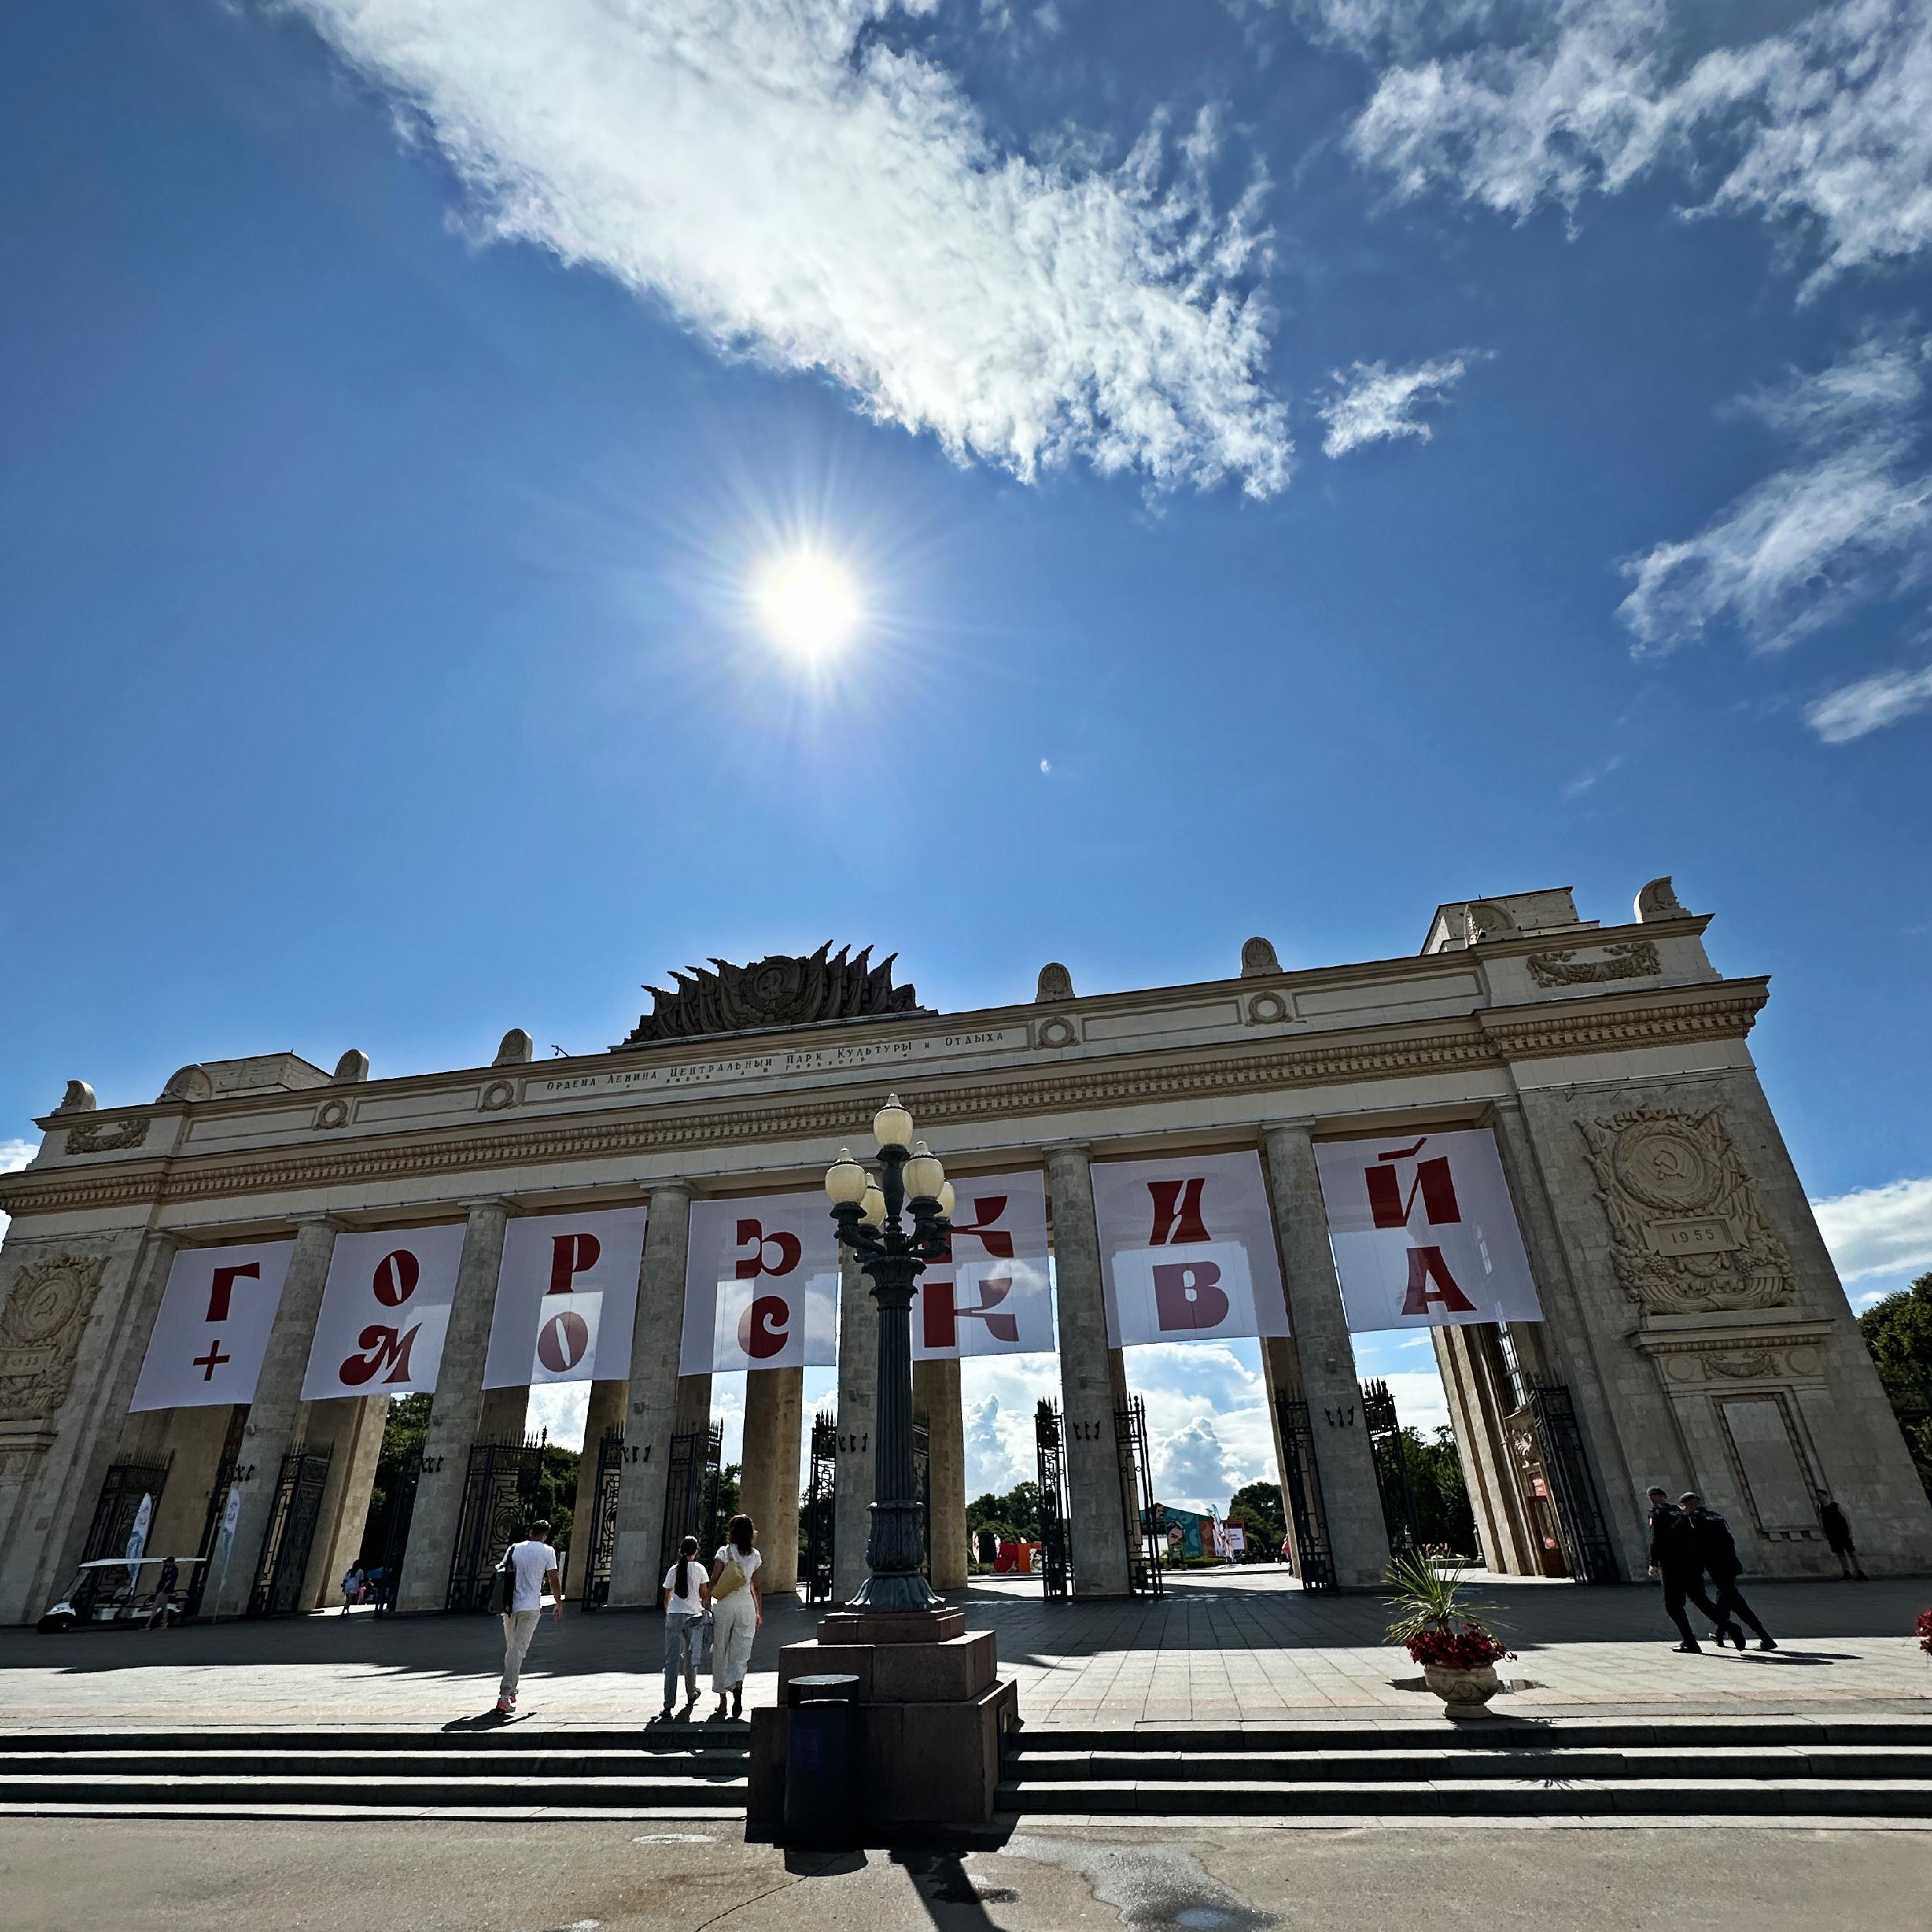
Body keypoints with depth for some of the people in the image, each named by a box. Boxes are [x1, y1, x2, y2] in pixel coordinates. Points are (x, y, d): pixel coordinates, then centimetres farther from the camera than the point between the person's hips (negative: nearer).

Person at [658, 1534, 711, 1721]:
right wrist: (706, 1610, 15)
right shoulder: (699, 1569, -2)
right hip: (693, 1616, 0)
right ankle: (691, 1695, 35)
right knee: (690, 1658, 18)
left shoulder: (673, 1570, 3)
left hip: (673, 1616, 1)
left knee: (671, 1660, 0)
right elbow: (705, 1595, -1)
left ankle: (668, 1706, -7)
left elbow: (666, 1598, 8)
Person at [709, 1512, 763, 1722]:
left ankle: (723, 1701, 14)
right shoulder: (755, 1555, 6)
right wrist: (759, 1613, 17)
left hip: (725, 1604, -2)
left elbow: (713, 1581, -8)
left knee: (720, 1652, 10)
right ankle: (738, 1686, -20)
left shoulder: (725, 1551, -5)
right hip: (747, 1604, 2)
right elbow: (757, 1587, 11)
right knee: (741, 1652, 6)